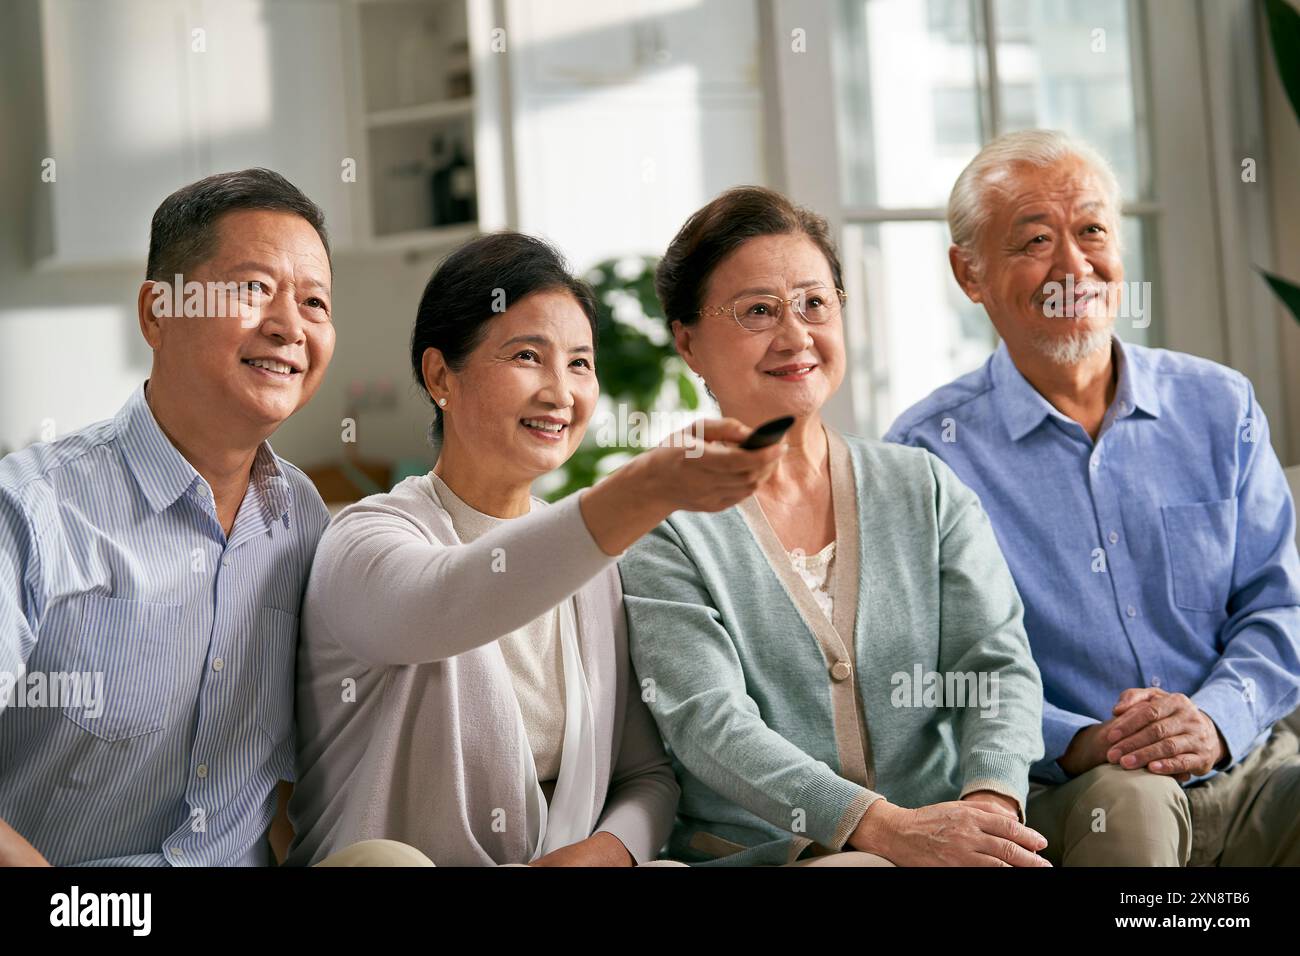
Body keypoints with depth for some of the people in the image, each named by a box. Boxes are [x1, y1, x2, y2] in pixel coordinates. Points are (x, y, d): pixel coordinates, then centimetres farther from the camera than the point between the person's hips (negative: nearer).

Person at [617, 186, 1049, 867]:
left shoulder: (926, 489, 16)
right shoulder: (661, 528, 3)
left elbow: (999, 664, 5)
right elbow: (709, 723, -9)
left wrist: (990, 797, -17)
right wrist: (887, 828, -23)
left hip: (956, 843, 3)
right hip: (756, 856, -3)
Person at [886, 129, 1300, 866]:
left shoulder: (1220, 408, 14)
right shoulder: (928, 453, 2)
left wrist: (1215, 722, -11)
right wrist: (1077, 745, -22)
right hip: (1062, 797, -2)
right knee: (1126, 798, -36)